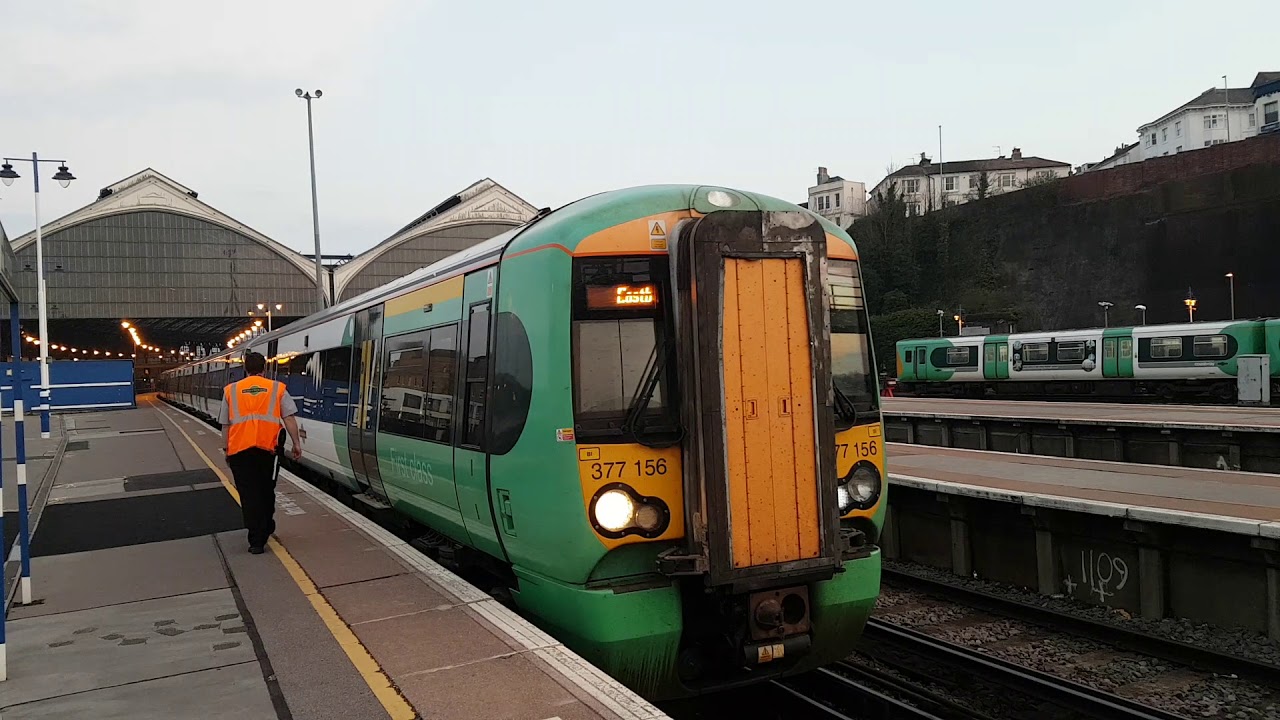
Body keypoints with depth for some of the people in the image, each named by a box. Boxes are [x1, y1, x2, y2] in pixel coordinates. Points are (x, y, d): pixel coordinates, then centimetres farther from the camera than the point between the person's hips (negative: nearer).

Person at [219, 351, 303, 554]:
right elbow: (289, 418, 1)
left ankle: (257, 540, -1)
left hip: (239, 448, 0)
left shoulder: (231, 390, 11)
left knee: (249, 493, 2)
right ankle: (266, 528, 32)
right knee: (266, 490, 20)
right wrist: (296, 444, 5)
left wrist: (226, 449, 20)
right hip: (266, 446, 0)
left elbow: (225, 424, 12)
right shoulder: (277, 388, 8)